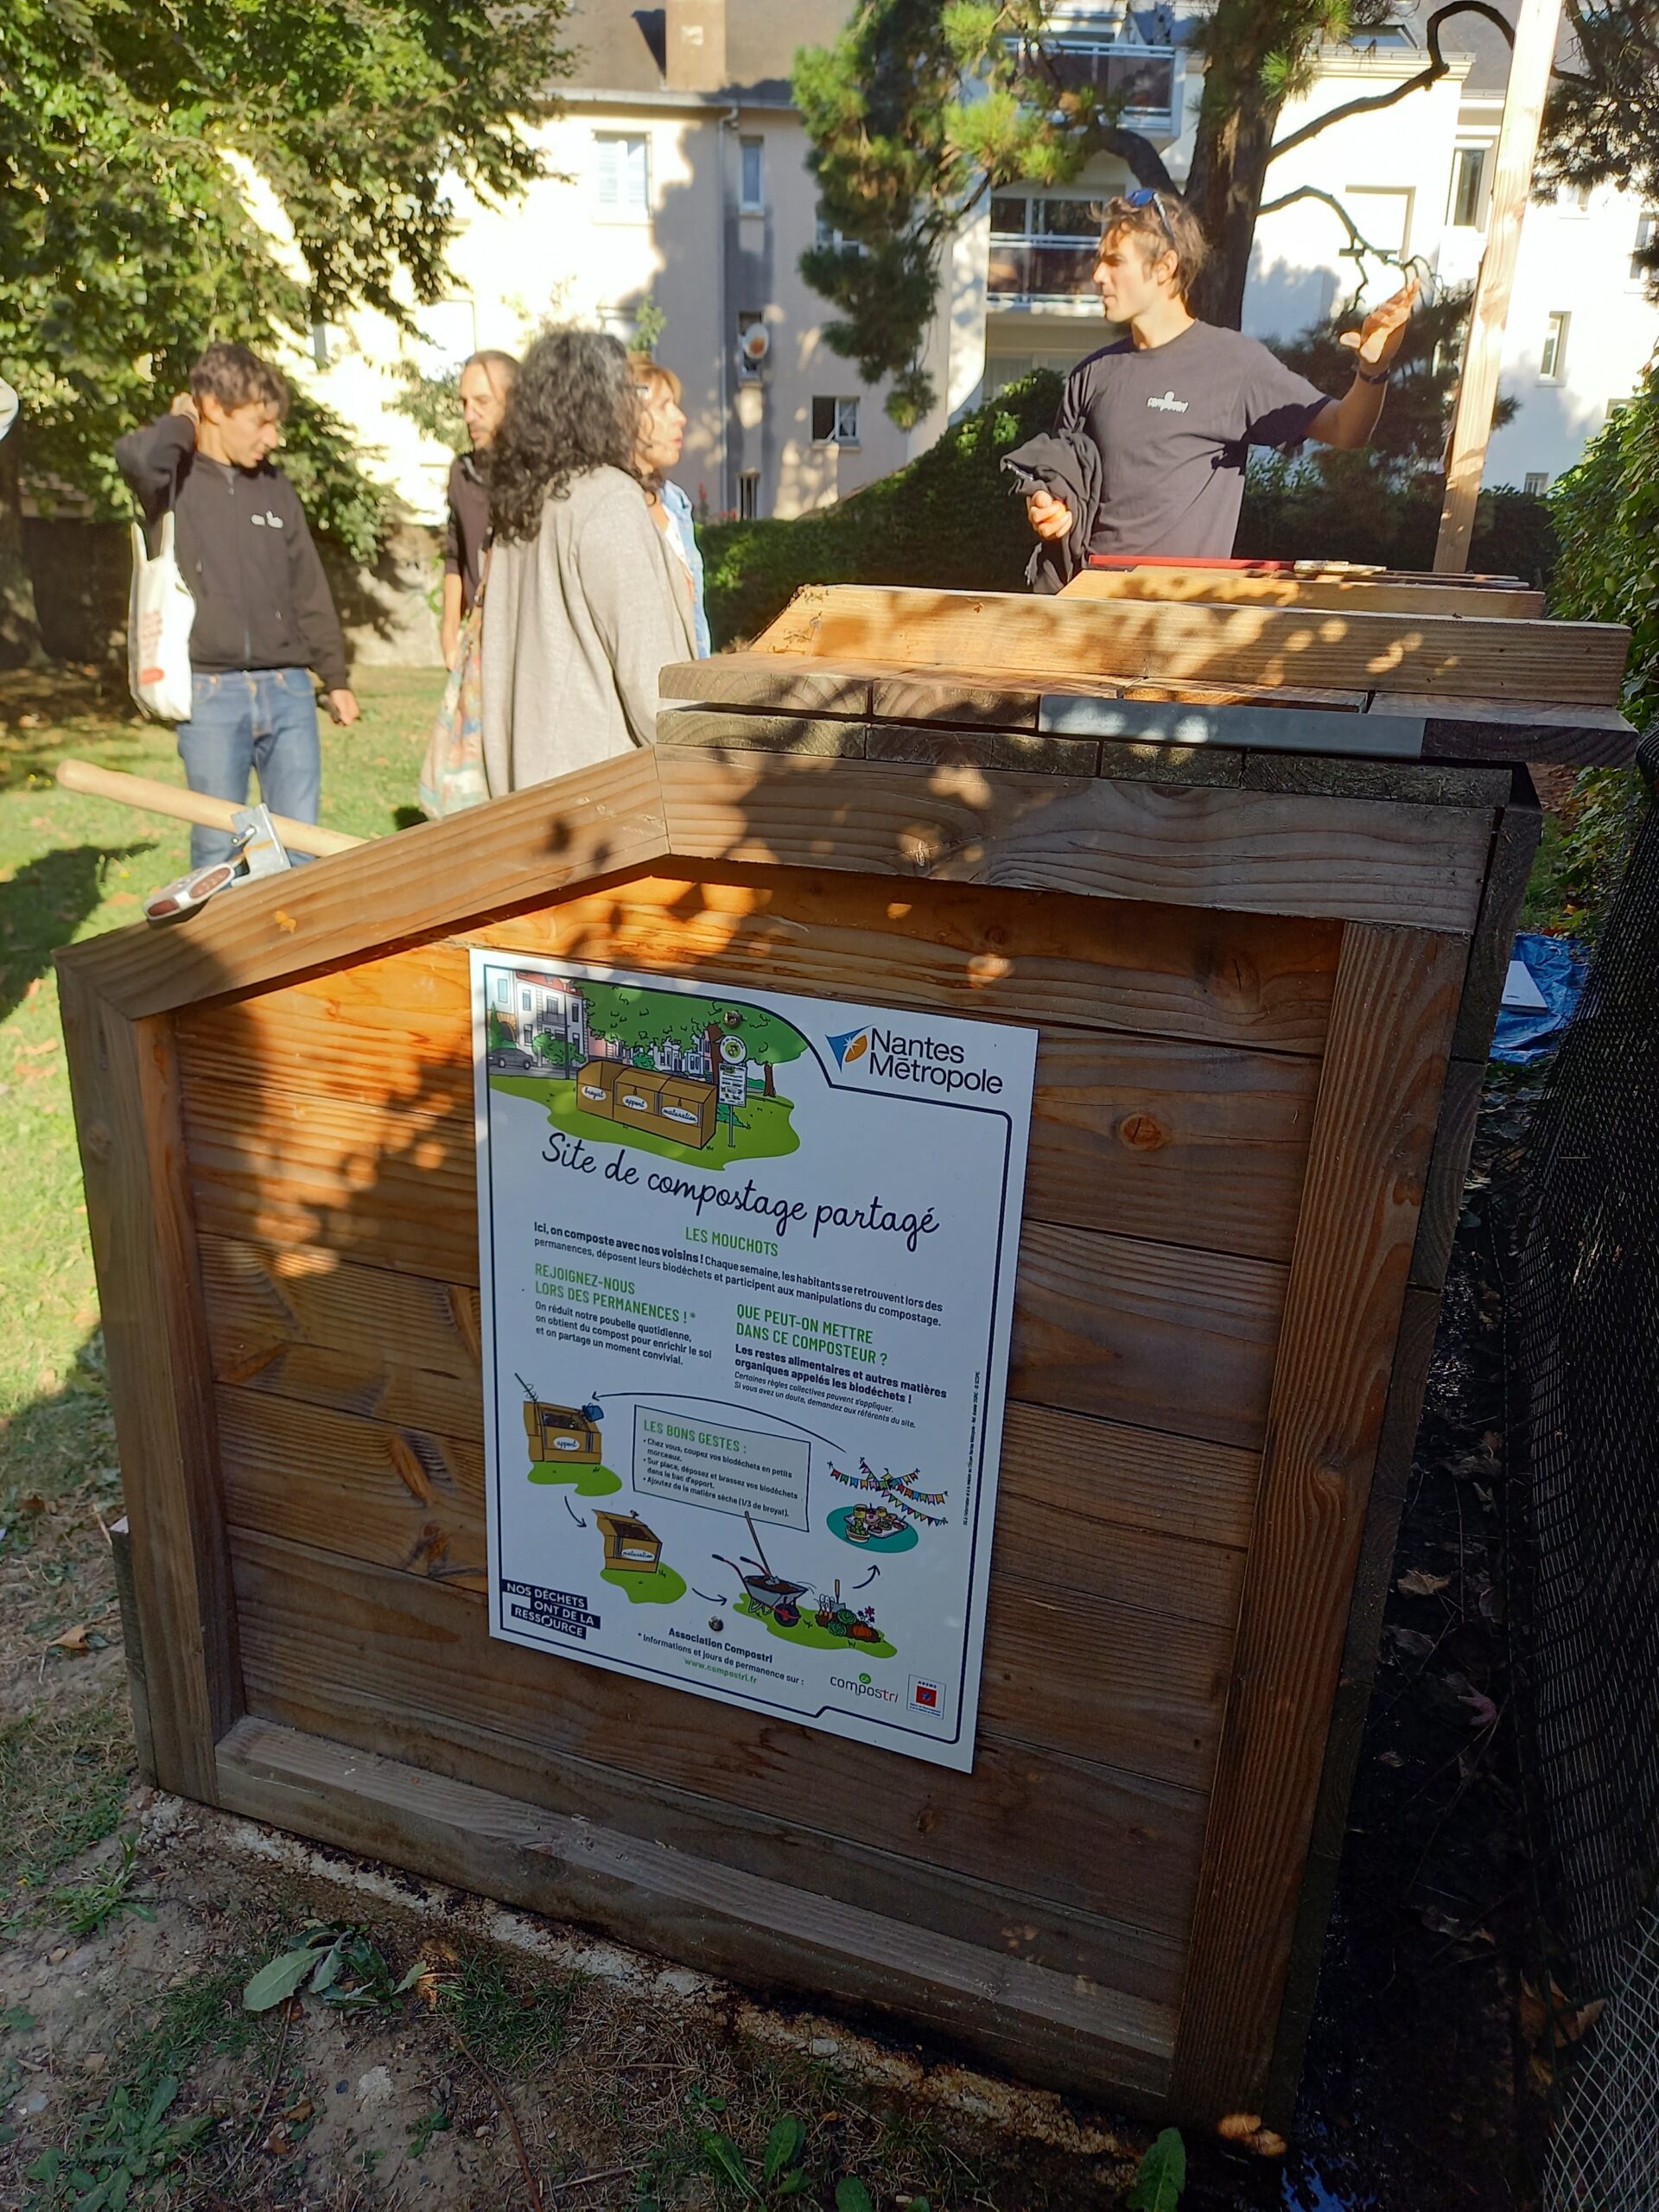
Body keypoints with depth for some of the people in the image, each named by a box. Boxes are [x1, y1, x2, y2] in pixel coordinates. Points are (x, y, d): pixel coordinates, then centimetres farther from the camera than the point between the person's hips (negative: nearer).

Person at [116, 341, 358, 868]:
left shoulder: (275, 487, 13)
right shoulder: (175, 479, 1)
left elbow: (308, 590, 18)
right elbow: (136, 456, -24)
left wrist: (336, 677, 18)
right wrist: (181, 424, -3)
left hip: (288, 690, 4)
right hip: (210, 694, -3)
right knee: (218, 847, 0)